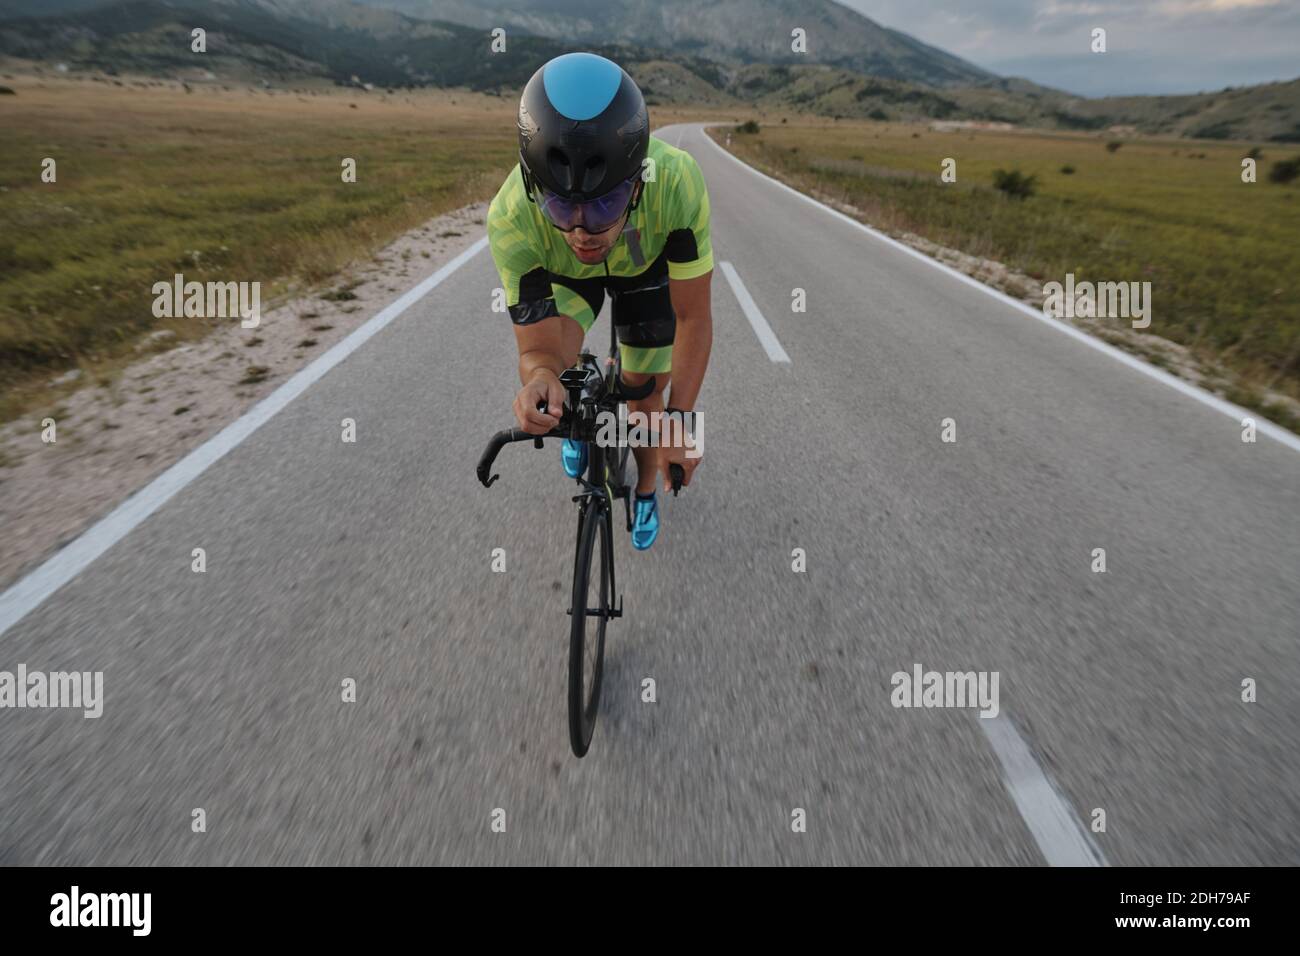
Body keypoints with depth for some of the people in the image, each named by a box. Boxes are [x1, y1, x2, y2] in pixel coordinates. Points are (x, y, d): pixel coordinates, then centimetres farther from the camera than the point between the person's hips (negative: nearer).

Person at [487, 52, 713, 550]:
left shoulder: (676, 180, -42)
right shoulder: (511, 219, -40)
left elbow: (694, 317, -32)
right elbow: (538, 349, -33)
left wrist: (679, 416, -43)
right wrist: (540, 376, -57)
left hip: (647, 264, 0)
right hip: (561, 271, 1)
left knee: (645, 398, 2)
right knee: (554, 368, -20)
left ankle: (646, 490, 33)